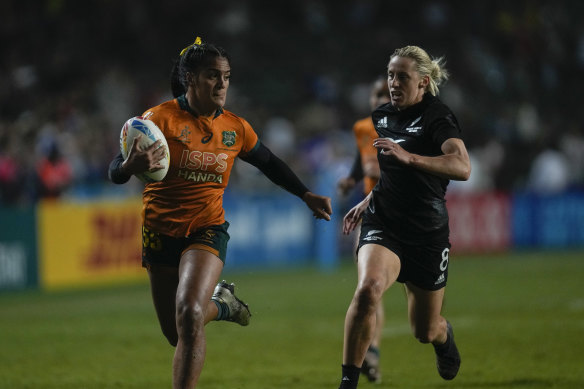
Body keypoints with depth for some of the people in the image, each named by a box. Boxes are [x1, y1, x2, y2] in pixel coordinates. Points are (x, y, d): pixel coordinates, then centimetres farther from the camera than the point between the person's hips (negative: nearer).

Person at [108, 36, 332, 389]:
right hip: (161, 233, 0)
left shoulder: (236, 128, 0)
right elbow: (115, 172, -18)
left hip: (207, 230, 0)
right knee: (176, 333, 9)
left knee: (188, 314, -25)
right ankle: (220, 304, 42)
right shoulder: (161, 118, -12)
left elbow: (269, 164, 20)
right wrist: (131, 166, -41)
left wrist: (306, 195, 18)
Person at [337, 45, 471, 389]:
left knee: (425, 331, 12)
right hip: (384, 224, 3)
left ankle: (444, 336, 52)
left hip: (428, 233, -3)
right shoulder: (383, 116, 6)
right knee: (368, 289, -30)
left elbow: (462, 167, -32)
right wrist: (368, 201, 18)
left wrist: (408, 157, -40)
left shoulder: (437, 116, -13)